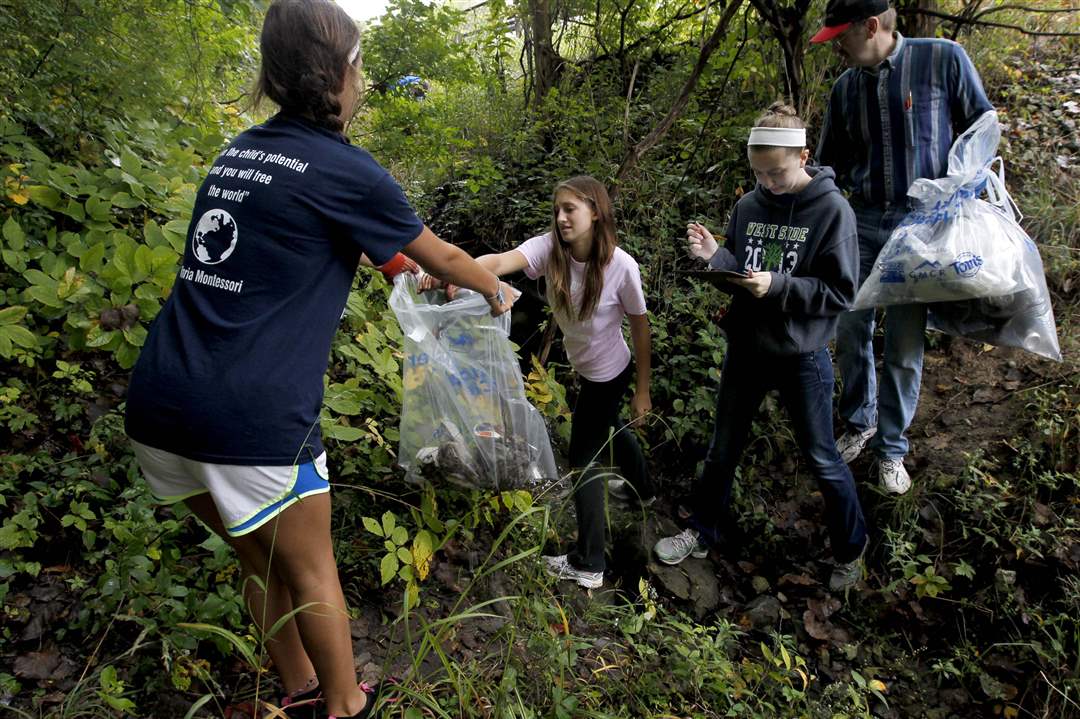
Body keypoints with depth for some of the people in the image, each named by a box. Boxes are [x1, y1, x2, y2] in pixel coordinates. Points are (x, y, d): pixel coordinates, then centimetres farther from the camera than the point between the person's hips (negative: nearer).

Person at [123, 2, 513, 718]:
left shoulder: (241, 151, 14)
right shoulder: (344, 170, -8)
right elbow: (444, 257, 6)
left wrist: (403, 267, 42)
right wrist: (495, 289, 26)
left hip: (160, 399, 7)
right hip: (253, 415, -7)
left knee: (262, 561, 23)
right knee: (309, 572, 15)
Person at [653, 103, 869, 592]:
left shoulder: (832, 210, -13)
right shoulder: (748, 206, 0)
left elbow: (840, 293, -14)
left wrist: (777, 285, -25)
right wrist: (714, 257, -13)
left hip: (801, 358, -4)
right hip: (745, 349, 5)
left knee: (822, 461, 11)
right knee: (722, 450, 17)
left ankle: (851, 547, 36)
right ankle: (705, 531, 39)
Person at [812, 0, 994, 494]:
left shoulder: (943, 60, -6)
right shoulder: (844, 87, 6)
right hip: (862, 223, 4)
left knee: (905, 348, 2)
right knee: (850, 332, 6)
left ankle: (891, 448, 19)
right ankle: (859, 423, 30)